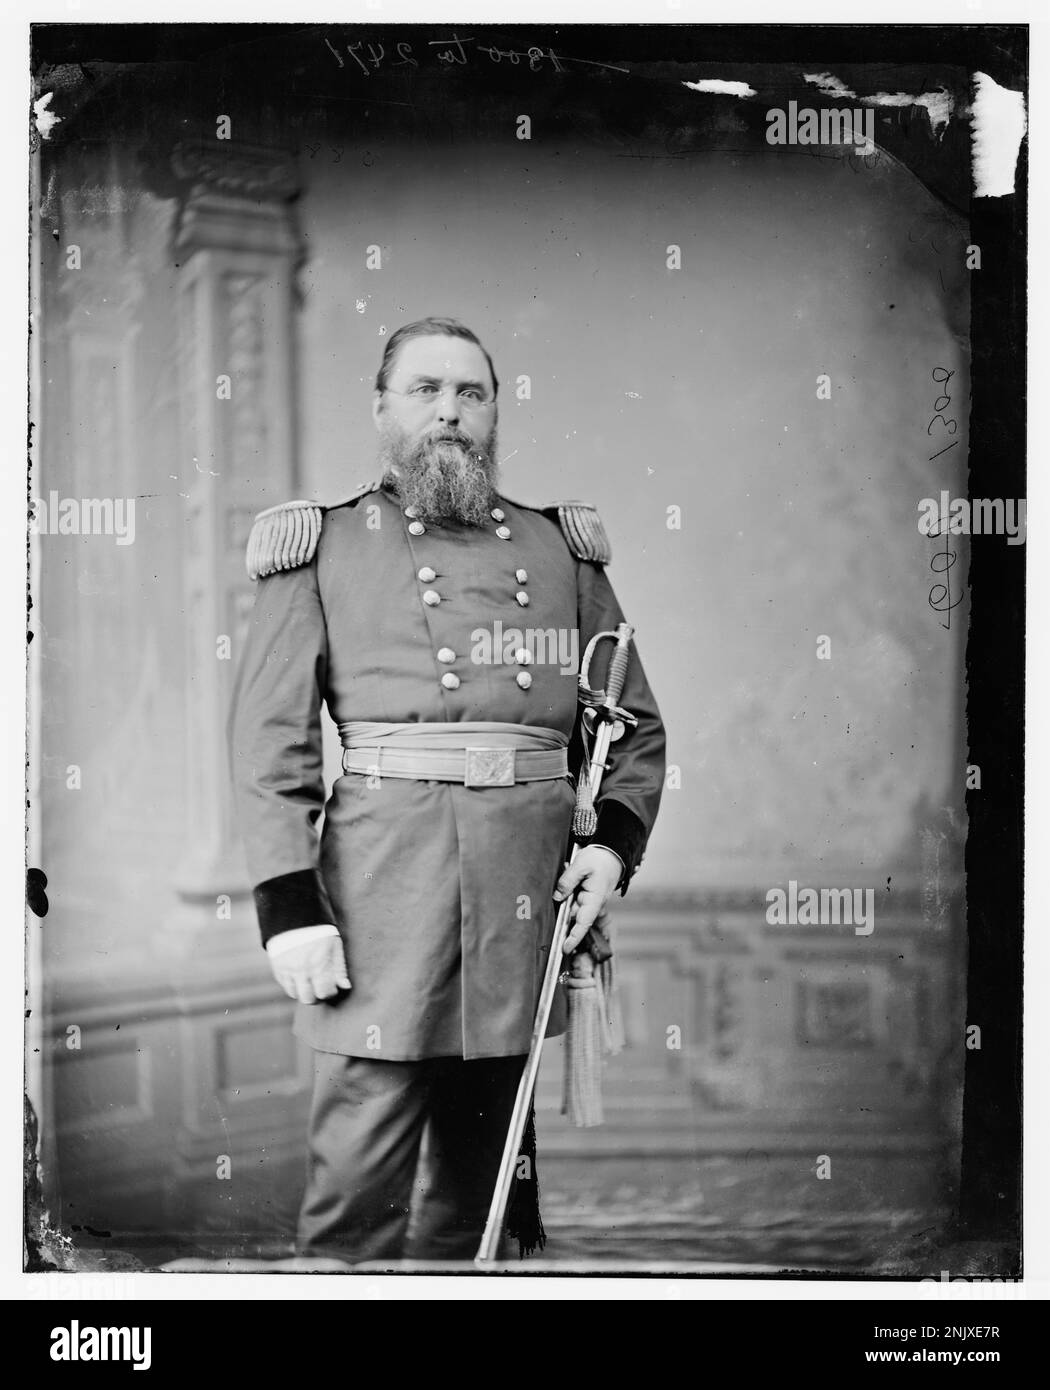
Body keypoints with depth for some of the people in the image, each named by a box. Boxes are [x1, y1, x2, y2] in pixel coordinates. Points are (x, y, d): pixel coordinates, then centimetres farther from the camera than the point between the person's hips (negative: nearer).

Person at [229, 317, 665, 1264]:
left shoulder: (562, 549, 14)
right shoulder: (319, 549, 7)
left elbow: (637, 724, 16)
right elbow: (271, 742, 1)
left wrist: (613, 841, -2)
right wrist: (288, 906, -9)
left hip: (528, 896, 3)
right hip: (380, 887, -3)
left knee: (479, 1176, 13)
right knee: (357, 1180, -4)